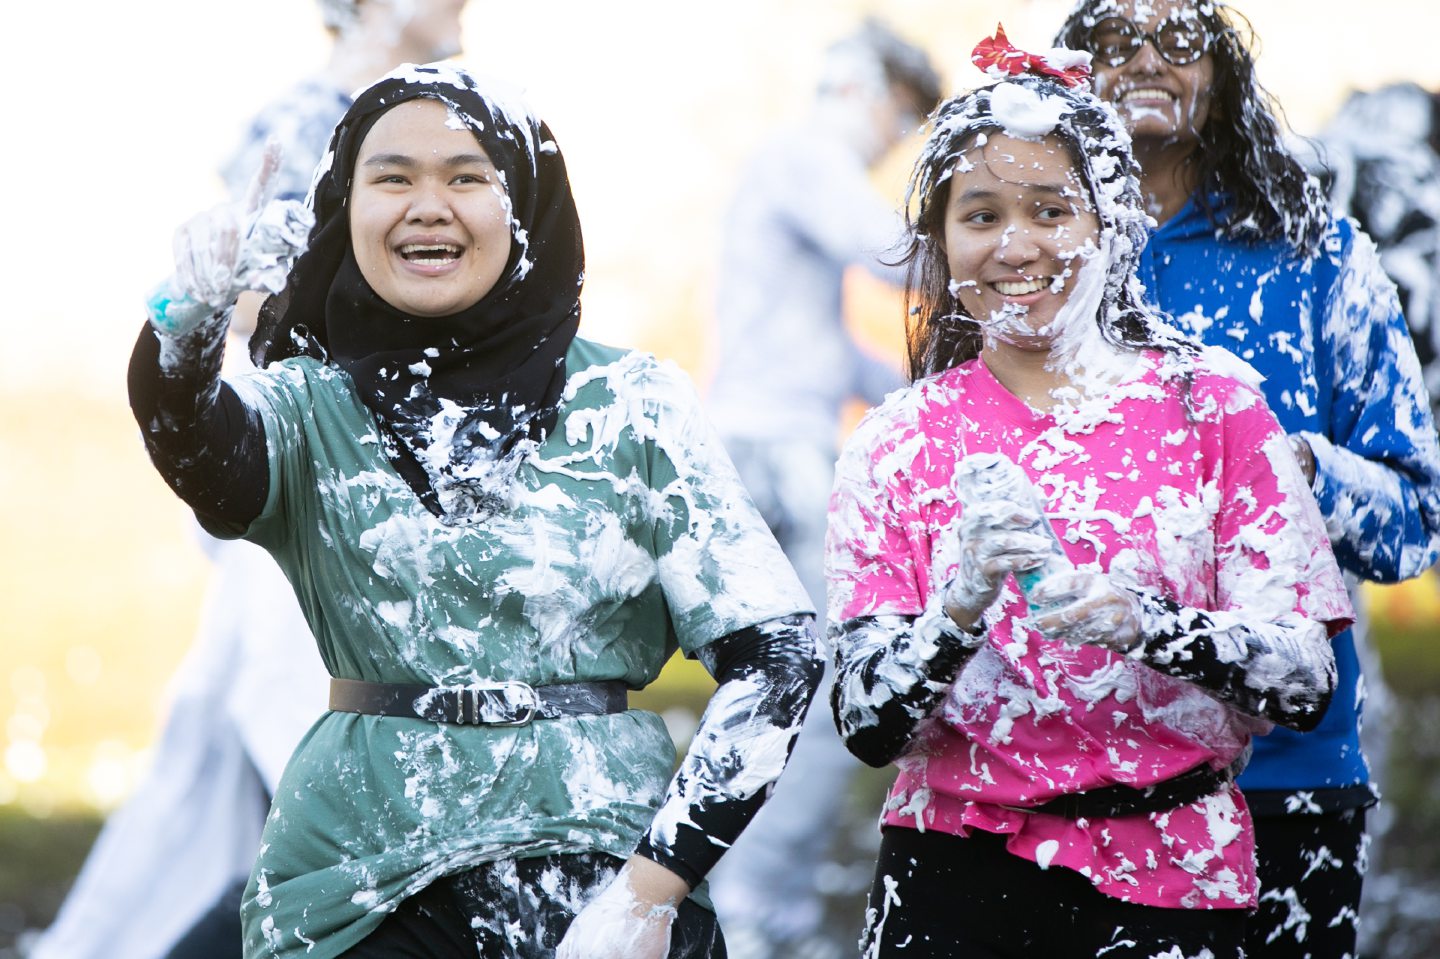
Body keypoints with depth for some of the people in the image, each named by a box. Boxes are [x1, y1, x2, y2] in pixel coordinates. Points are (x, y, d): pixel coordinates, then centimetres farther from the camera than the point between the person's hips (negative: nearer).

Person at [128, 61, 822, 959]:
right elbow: (198, 442, -21)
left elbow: (778, 651, -5)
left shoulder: (632, 406, -1)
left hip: (600, 860, -1)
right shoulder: (311, 410, 2)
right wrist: (190, 312, -43)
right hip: (360, 876, 1)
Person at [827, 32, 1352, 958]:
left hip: (1171, 882, 0)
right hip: (957, 878, 1)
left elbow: (1306, 680, -6)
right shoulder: (898, 442, 3)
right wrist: (964, 607, -23)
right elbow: (867, 726, -4)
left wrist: (1142, 622, -24)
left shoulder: (1212, 400, 0)